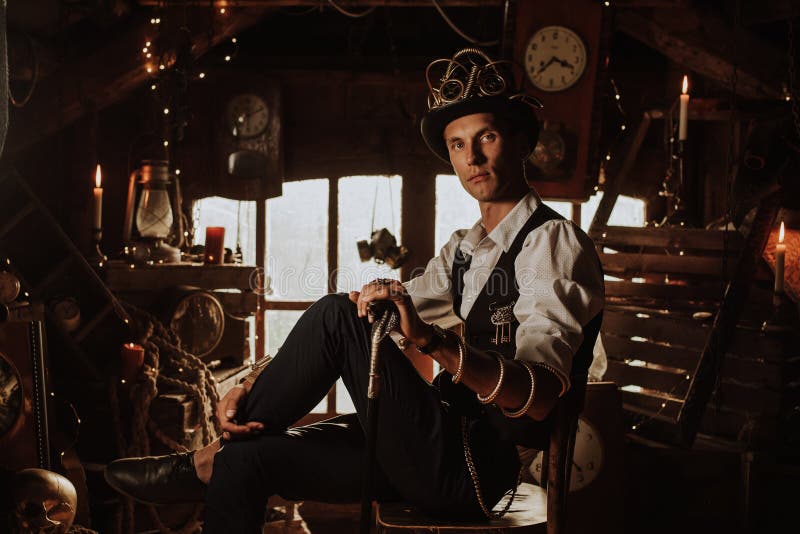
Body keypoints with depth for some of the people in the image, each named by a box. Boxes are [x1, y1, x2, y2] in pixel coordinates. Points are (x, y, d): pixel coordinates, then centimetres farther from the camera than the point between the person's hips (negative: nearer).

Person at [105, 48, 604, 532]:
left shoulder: (554, 241, -10)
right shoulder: (465, 249, 18)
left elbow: (538, 398, -23)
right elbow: (382, 324, 13)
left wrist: (432, 339, -40)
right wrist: (256, 386, 1)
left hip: (473, 469, -8)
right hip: (442, 448, 8)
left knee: (337, 314, -18)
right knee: (243, 462, -5)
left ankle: (205, 462, -2)